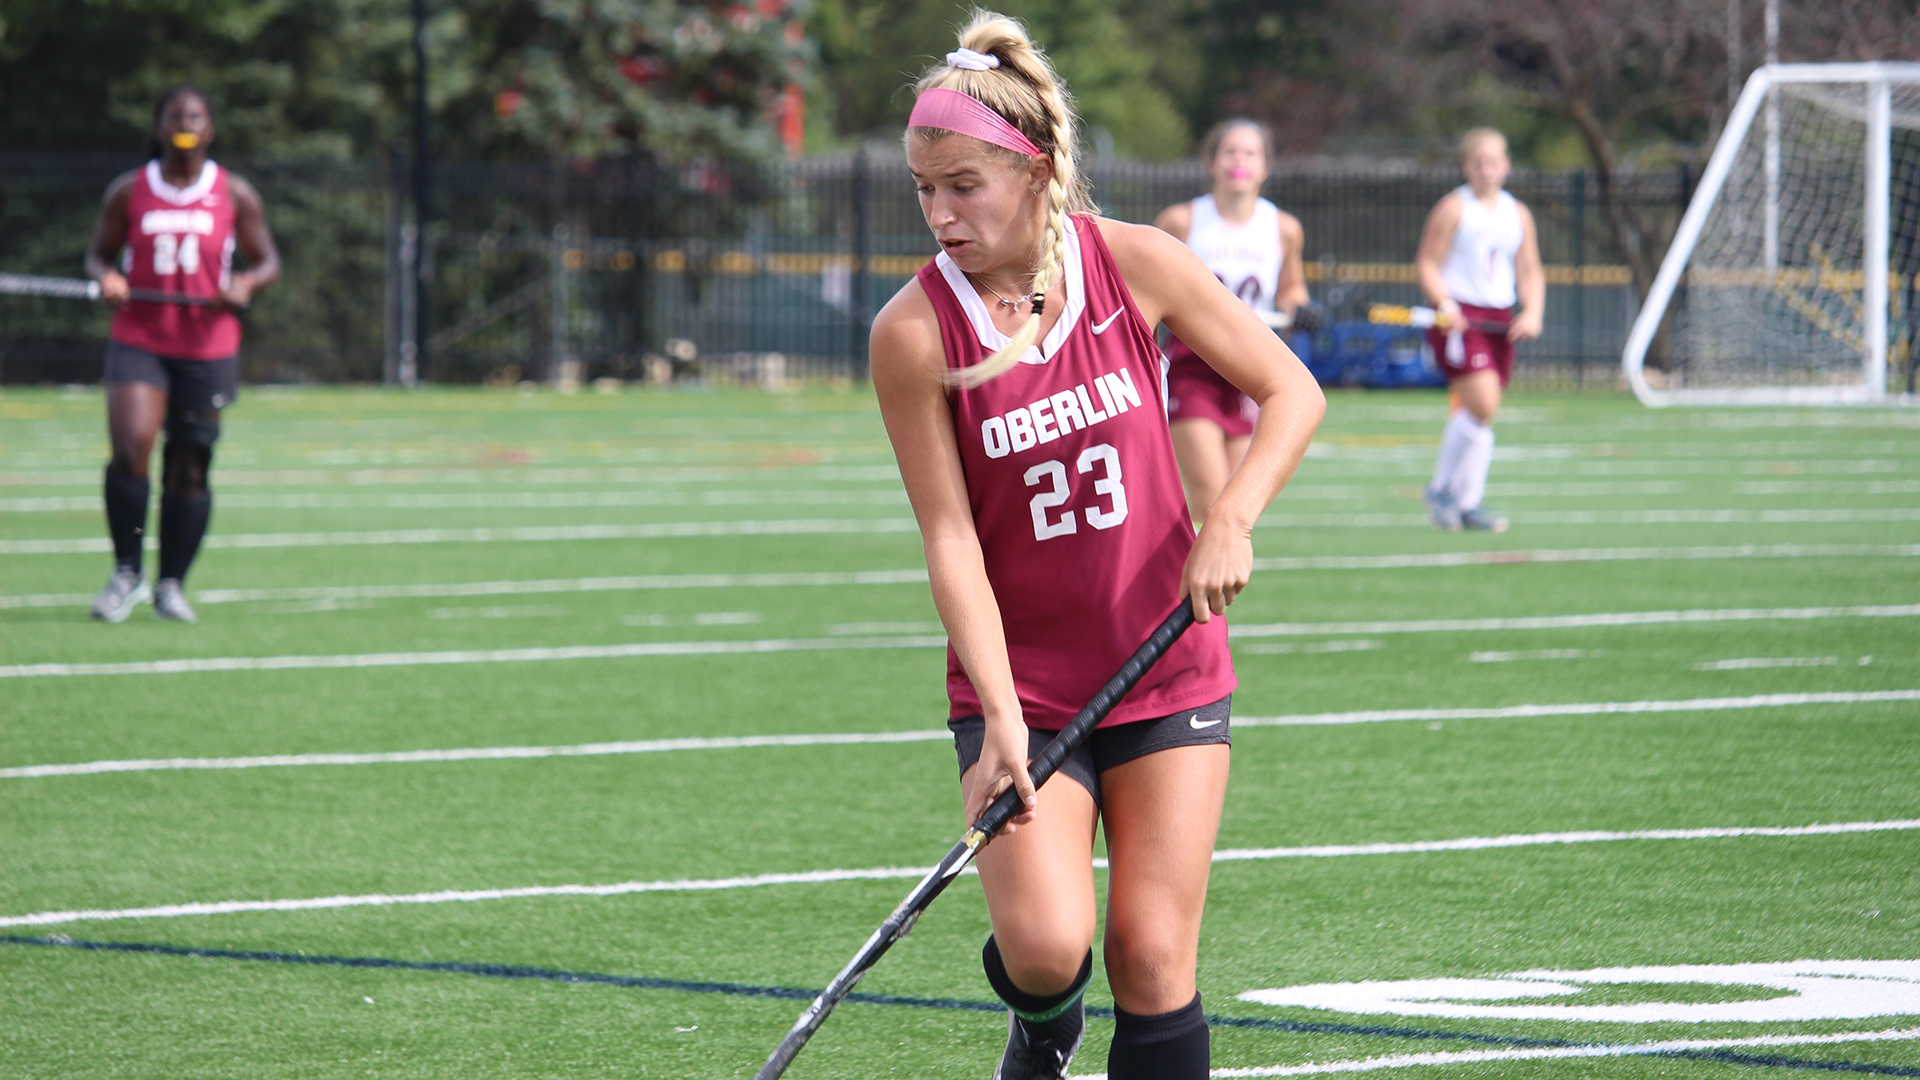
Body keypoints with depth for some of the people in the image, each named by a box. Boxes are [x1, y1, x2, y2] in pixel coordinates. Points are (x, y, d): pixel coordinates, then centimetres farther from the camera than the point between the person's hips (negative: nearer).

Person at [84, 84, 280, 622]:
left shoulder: (235, 195, 4)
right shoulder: (128, 192, 3)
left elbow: (268, 261, 9)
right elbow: (99, 252, 13)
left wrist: (245, 283, -14)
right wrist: (106, 278, -11)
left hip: (208, 348, 1)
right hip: (139, 341, -1)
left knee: (189, 470, 5)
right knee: (130, 449, -20)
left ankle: (171, 584, 19)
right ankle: (127, 574, -5)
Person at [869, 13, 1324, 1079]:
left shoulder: (1134, 262, -7)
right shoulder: (913, 332, -12)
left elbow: (1291, 392, 1)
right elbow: (951, 540, -11)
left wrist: (1231, 521, -16)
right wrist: (1000, 717, -20)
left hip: (1168, 665, 1)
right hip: (1019, 684, -1)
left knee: (1155, 962, -5)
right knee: (1045, 942, -19)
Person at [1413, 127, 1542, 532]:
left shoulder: (1518, 214, 14)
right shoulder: (1453, 208, -2)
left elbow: (1530, 273, 17)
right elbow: (1426, 264, -4)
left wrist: (1532, 312, -1)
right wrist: (1446, 305, -19)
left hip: (1500, 322, 6)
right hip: (1459, 317, -6)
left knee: (1481, 414, 6)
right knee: (1483, 404, -19)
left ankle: (1468, 503, 14)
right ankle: (1442, 488, -3)